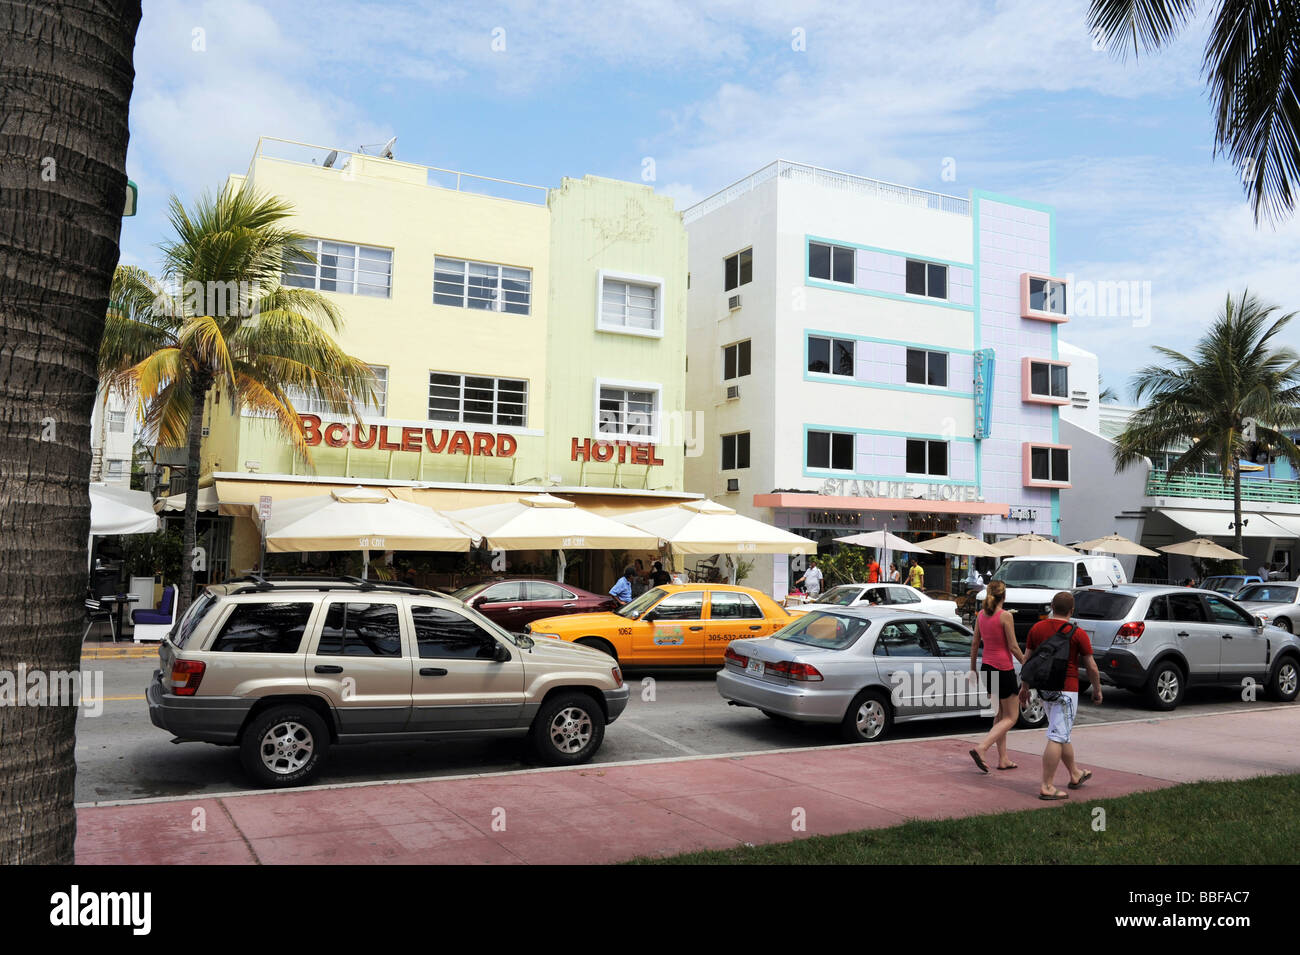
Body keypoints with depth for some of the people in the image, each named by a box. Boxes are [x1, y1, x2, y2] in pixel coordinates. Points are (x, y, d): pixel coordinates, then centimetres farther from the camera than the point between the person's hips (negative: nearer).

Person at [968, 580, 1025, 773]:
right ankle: (981, 748, -14)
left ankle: (1003, 759, 21)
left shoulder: (981, 614, 5)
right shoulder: (1005, 616, -15)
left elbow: (975, 643, 9)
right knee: (1011, 717, 2)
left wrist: (973, 668, 18)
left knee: (999, 715, 18)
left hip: (987, 667, 7)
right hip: (1004, 668, -7)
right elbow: (1013, 646, -13)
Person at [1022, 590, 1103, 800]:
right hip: (1066, 690, -6)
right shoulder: (1077, 634, -10)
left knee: (1062, 734, 21)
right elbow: (1091, 667, -4)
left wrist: (1025, 686, 17)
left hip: (1044, 688, 6)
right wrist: (1097, 690, 10)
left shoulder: (1037, 628, 3)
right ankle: (1047, 787, -7)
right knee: (1057, 738, -6)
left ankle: (1075, 775, 37)